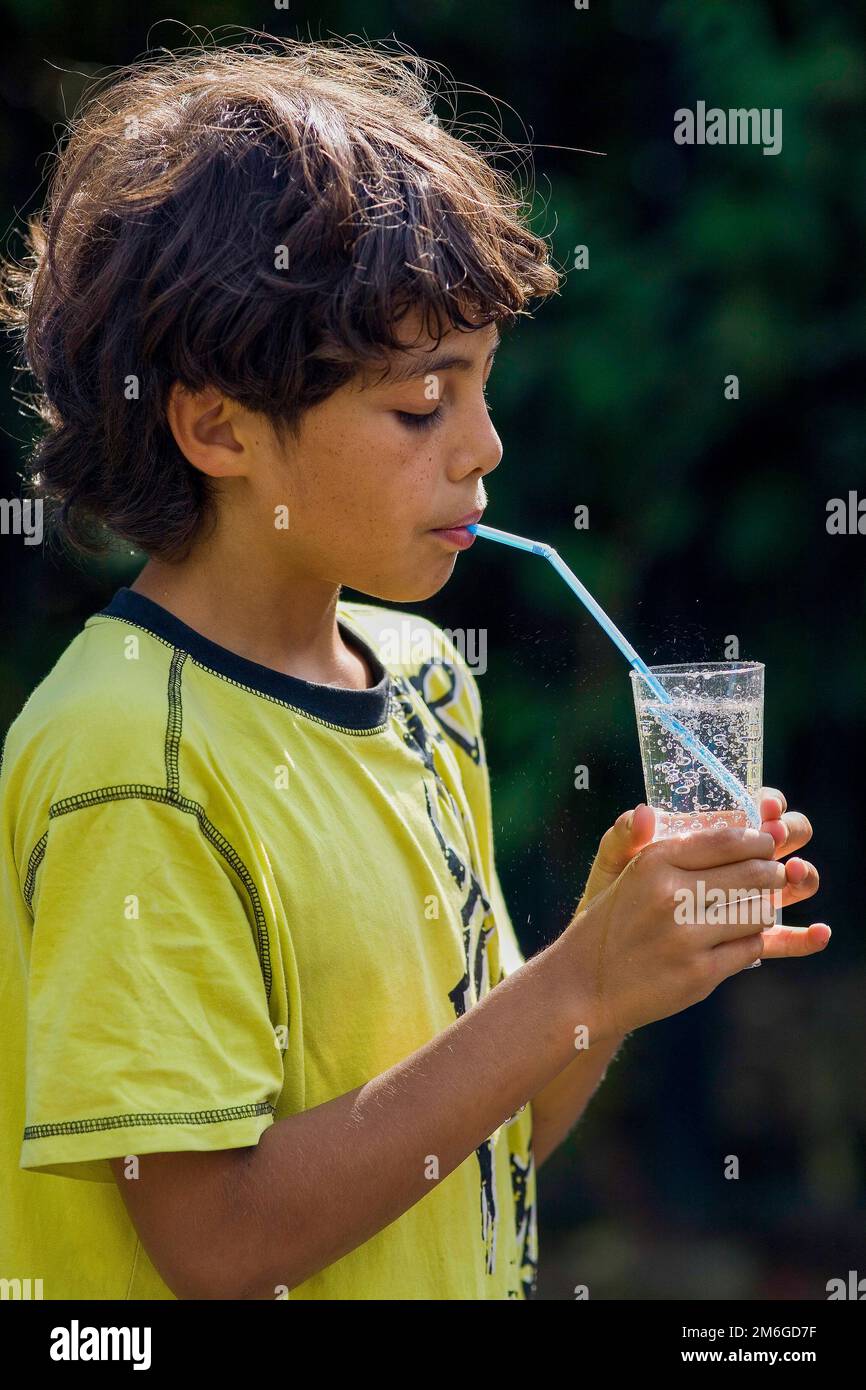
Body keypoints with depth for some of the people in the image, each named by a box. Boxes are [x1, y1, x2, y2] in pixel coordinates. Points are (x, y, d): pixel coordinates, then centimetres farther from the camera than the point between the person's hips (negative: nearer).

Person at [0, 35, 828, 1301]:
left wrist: (620, 953, -13)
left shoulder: (422, 673, -1)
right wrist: (575, 988, -25)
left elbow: (486, 1147, 4)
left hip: (470, 1285, 7)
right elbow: (220, 1242, -25)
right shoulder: (127, 767, -23)